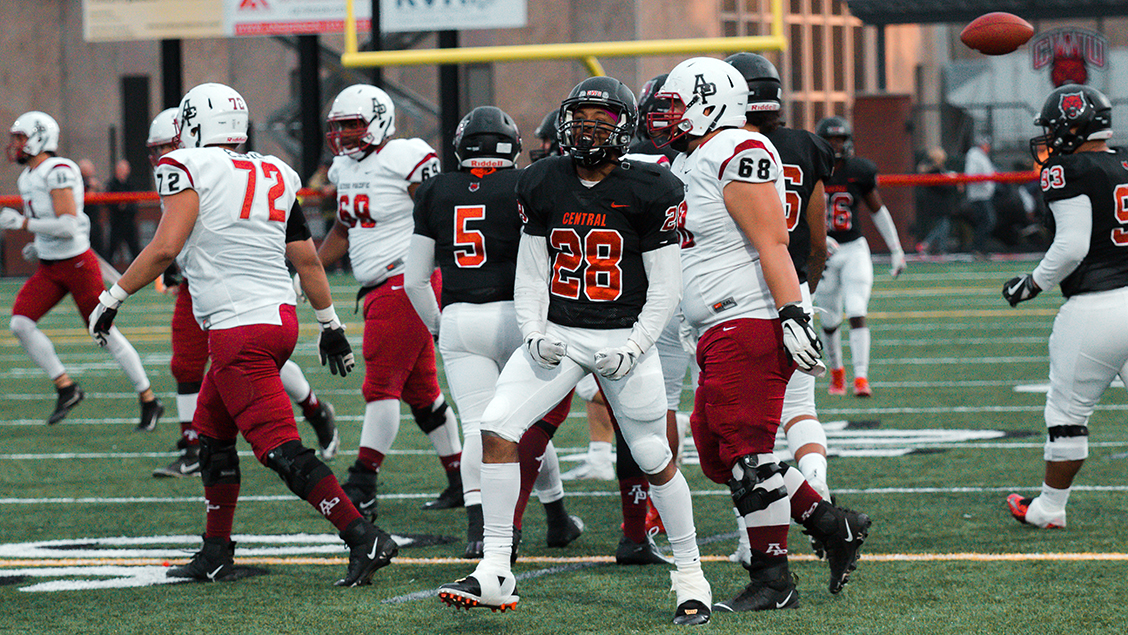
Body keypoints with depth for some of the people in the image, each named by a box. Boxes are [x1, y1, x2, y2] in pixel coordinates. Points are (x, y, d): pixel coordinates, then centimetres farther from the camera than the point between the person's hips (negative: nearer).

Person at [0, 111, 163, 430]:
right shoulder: (27, 178, 11)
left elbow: (67, 225, -25)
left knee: (104, 333, -2)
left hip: (77, 264, -8)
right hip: (48, 268, 8)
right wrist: (38, 245, 9)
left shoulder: (58, 172, -18)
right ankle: (66, 388, 1)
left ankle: (149, 402, 10)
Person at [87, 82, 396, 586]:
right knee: (212, 434, 21)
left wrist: (112, 299, -7)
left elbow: (165, 247, -16)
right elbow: (307, 260, 15)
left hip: (240, 330, -8)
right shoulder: (274, 177, 13)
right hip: (280, 316, 8)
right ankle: (216, 555, 24)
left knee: (280, 448, -9)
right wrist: (331, 326, 23)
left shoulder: (188, 168, -7)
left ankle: (364, 538, -18)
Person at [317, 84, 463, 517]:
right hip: (375, 290, 9)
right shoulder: (345, 169, 13)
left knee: (381, 385, -10)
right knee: (420, 389, 12)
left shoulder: (406, 160, -12)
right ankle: (461, 481, 19)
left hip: (406, 284, -9)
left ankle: (362, 488, -10)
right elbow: (343, 232, 24)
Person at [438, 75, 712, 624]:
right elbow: (530, 274, 8)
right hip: (557, 333, 3)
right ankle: (495, 573, -11)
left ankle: (690, 577, 21)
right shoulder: (543, 185, 2)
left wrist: (633, 350, -14)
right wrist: (534, 334, -6)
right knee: (496, 428, -14)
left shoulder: (648, 192, -9)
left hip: (625, 336, -3)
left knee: (655, 460, 2)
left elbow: (665, 289, -5)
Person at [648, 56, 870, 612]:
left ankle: (772, 582, -3)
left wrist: (792, 316, -23)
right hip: (721, 335, 11)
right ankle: (834, 526, 17)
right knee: (717, 454, 10)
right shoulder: (691, 164, 19)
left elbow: (772, 243, -19)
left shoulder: (738, 156, -12)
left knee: (747, 452, -9)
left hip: (749, 325, -11)